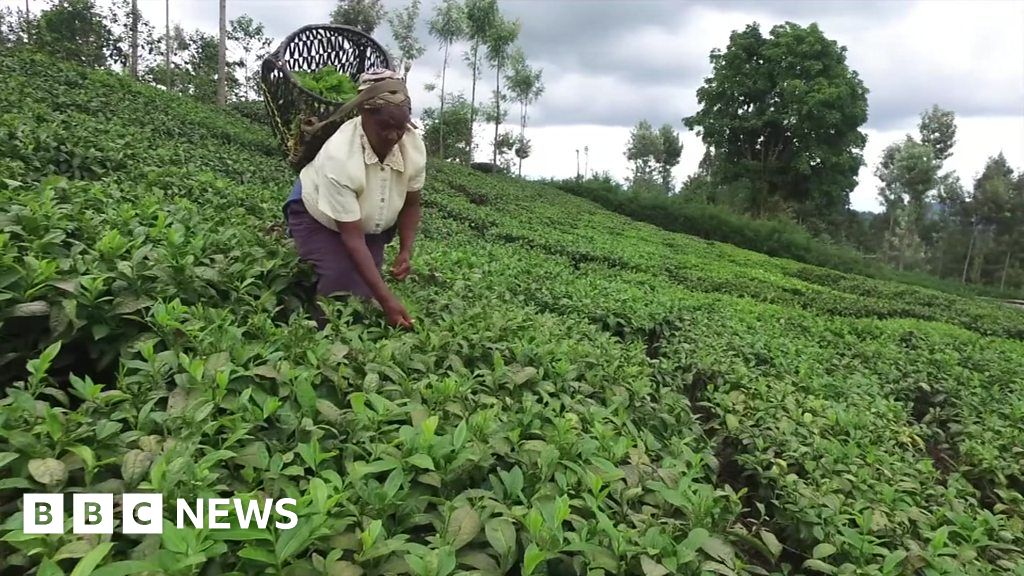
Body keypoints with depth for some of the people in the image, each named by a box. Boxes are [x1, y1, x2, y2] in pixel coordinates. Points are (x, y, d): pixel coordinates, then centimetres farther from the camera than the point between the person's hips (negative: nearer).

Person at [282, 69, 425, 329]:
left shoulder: (414, 146, -24)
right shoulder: (339, 158, -39)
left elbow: (410, 205, -6)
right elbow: (353, 238, -36)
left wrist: (406, 252, -21)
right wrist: (386, 299, -40)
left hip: (370, 222, 5)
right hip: (317, 217, -4)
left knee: (367, 285, -10)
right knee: (341, 282, -21)